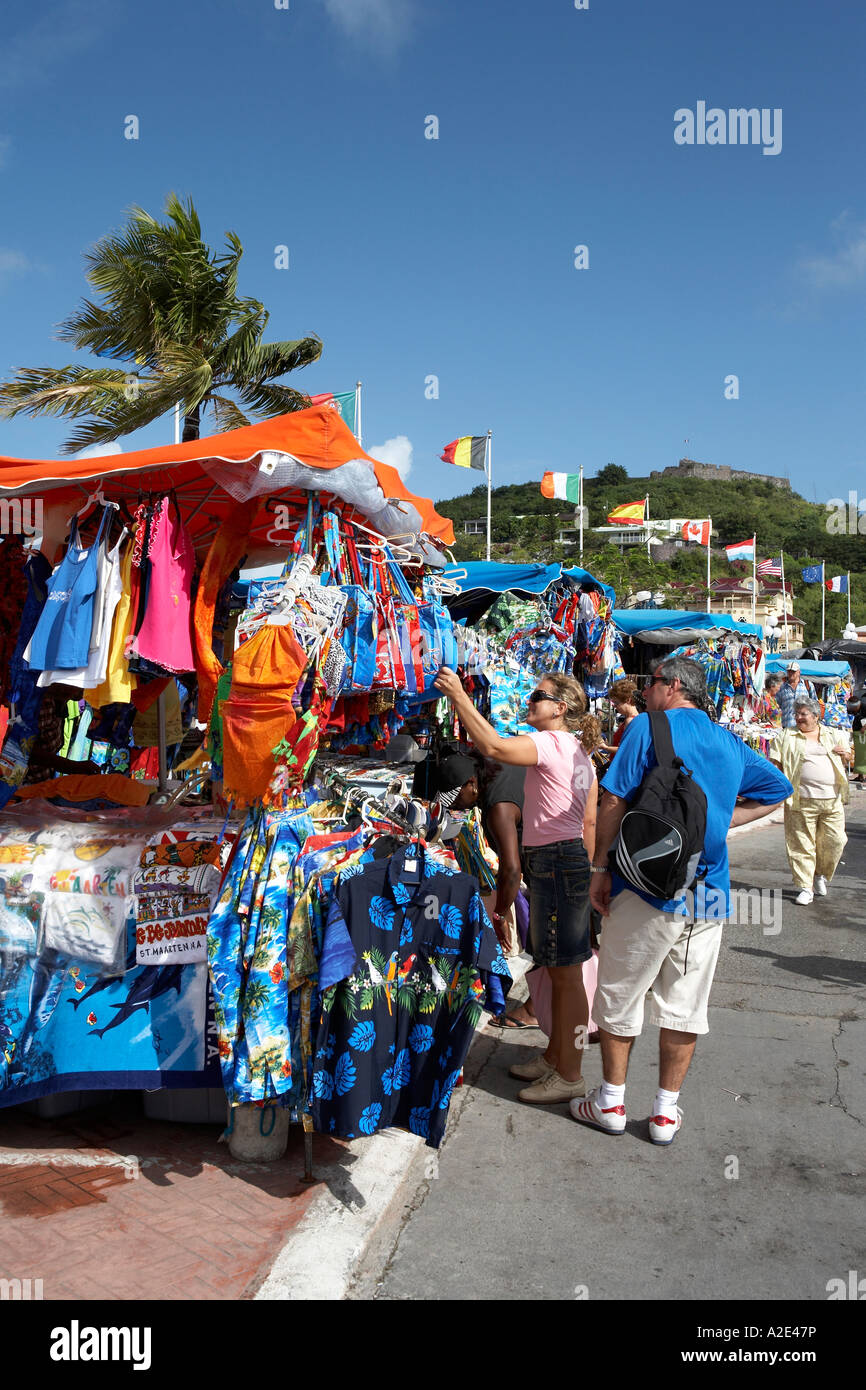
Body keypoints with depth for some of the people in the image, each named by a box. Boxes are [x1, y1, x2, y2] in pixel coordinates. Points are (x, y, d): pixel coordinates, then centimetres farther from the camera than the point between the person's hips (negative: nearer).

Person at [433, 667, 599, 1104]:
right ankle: (554, 1058, 32)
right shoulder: (579, 752, 16)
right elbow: (590, 822, 18)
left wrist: (458, 695, -25)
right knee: (558, 969, 19)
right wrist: (584, 873, 23)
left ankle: (569, 1076, 7)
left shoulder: (549, 744, -14)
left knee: (567, 973, -2)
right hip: (570, 860, 10)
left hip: (554, 862, -10)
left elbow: (493, 745, -30)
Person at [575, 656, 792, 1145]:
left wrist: (599, 869, -4)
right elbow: (779, 789, 25)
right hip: (709, 896, 5)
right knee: (685, 1006, 13)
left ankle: (611, 1103, 20)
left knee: (620, 997, 10)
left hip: (648, 888, -5)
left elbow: (614, 801, -12)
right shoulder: (730, 742, 11)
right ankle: (667, 1112, 21)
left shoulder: (648, 727, -6)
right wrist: (722, 822, 17)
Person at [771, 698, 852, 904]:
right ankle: (805, 887, 5)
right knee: (802, 844, -3)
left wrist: (847, 755, 0)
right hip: (802, 800, -2)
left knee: (834, 841, 2)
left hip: (833, 800, 2)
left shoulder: (833, 735, 16)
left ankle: (821, 875, 27)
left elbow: (850, 761, 24)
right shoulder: (787, 736, 8)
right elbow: (776, 764, 3)